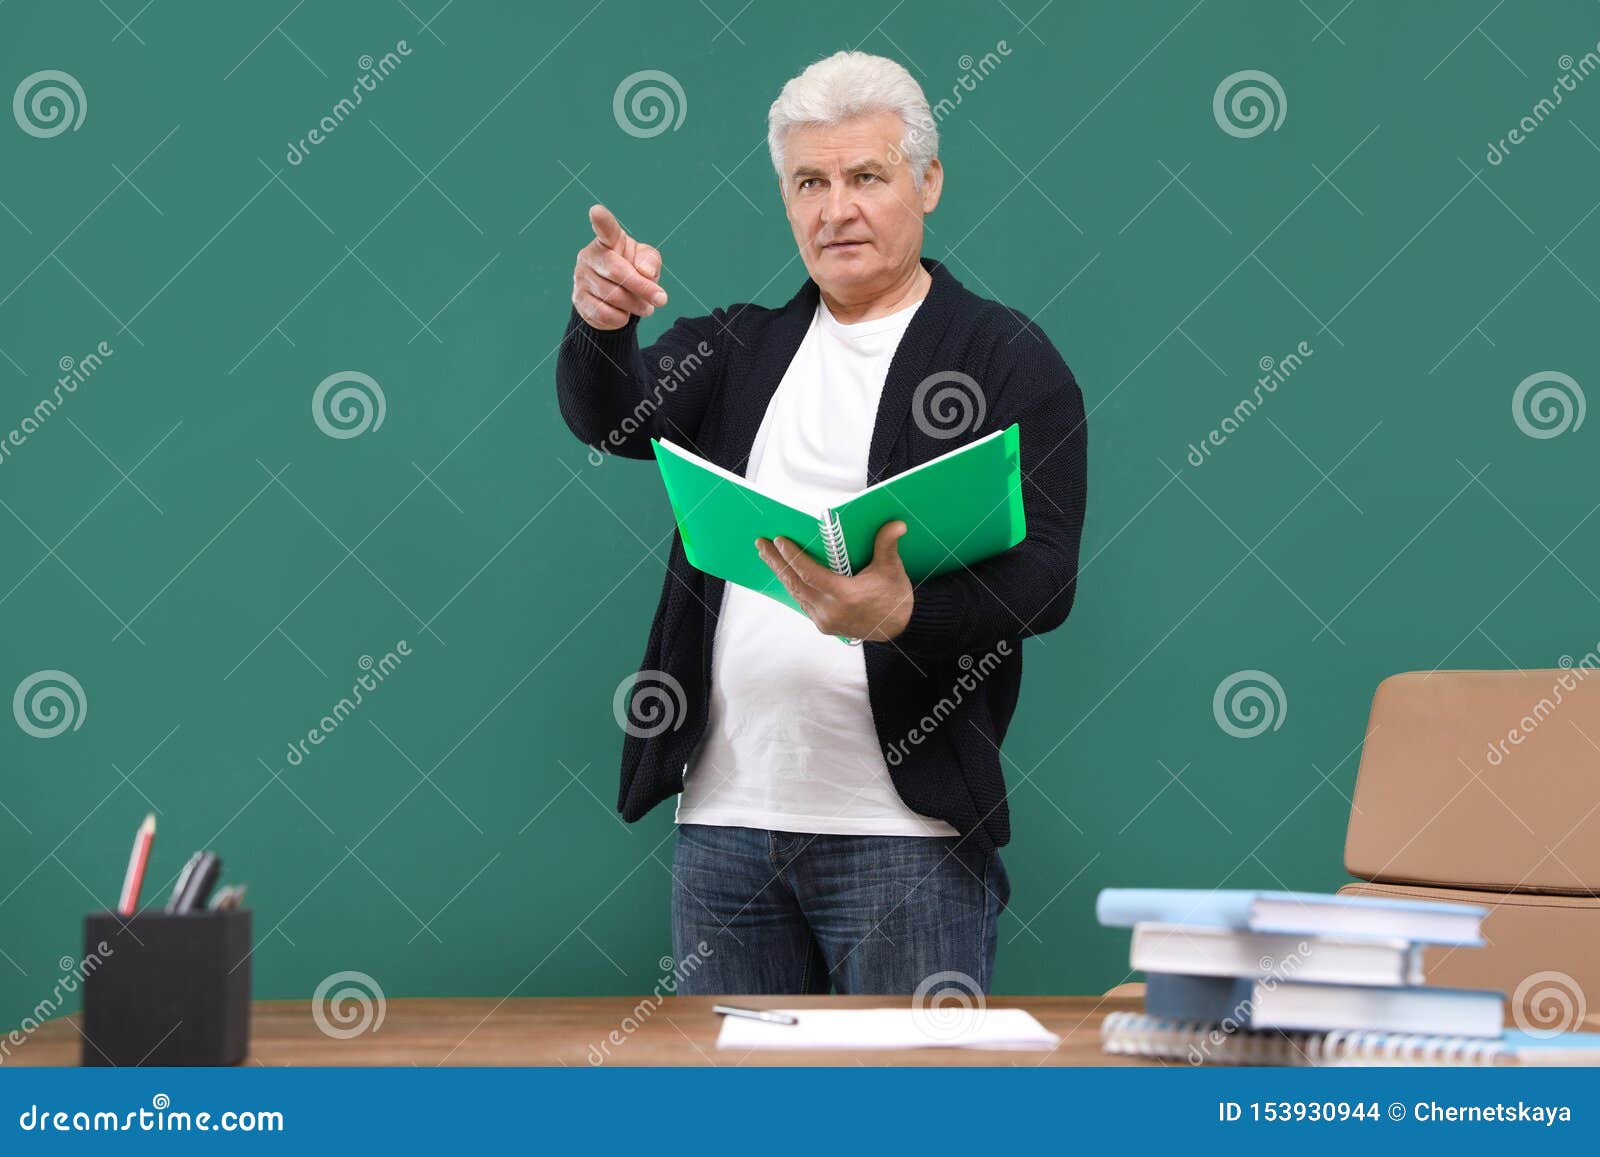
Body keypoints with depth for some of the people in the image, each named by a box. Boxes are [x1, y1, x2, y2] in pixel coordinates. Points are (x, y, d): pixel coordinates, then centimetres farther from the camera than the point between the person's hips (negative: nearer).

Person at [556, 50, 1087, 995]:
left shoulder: (1008, 358, 2)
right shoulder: (740, 348, 17)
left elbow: (1043, 574, -9)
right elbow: (612, 419, -1)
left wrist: (900, 615, -29)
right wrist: (601, 322, -24)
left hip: (907, 830, -4)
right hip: (723, 819, 5)